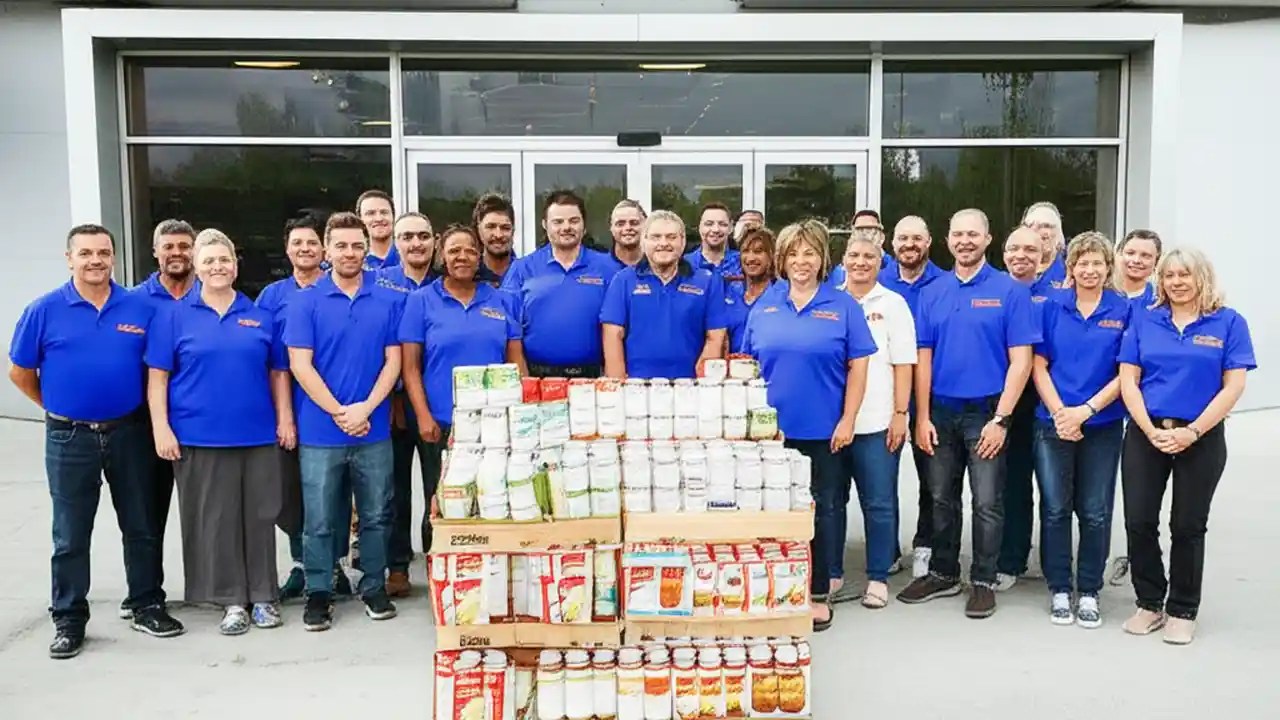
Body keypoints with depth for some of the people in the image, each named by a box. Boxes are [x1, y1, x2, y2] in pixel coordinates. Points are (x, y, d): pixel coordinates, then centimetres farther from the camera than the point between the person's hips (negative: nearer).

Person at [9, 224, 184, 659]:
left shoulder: (140, 309, -1)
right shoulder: (45, 310, -4)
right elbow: (20, 373, 4)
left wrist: (150, 412, 4)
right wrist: (57, 407, 6)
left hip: (129, 433, 1)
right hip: (70, 438, -1)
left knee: (141, 527, 10)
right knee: (71, 536, 9)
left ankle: (146, 606, 24)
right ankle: (69, 619, 20)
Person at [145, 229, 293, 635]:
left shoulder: (260, 317, 10)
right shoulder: (174, 317, 3)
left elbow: (278, 373, 12)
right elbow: (157, 378, 0)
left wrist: (285, 419, 3)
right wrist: (161, 428, -8)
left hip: (258, 435, 2)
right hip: (199, 437, -2)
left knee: (259, 517, 7)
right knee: (214, 520, 3)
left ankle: (262, 596, 18)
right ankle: (231, 600, 14)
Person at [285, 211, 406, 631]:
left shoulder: (390, 299, 3)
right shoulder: (306, 302, -1)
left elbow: (393, 361, 0)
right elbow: (300, 365, -6)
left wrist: (365, 408, -12)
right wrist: (340, 413, -12)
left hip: (374, 430, 1)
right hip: (319, 431, -1)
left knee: (376, 516, 11)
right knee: (318, 520, 7)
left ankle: (375, 588, 26)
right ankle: (318, 593, 21)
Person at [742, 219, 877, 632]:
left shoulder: (842, 306, -1)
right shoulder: (764, 305, 6)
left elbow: (858, 367, -2)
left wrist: (847, 421, -8)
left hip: (824, 430, -2)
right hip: (773, 428, 2)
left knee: (821, 510, 8)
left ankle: (818, 594, 20)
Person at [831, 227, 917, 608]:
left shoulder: (892, 304, 5)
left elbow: (903, 365, 1)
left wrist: (900, 414, -6)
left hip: (876, 421, -2)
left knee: (878, 502, 2)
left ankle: (878, 579, 14)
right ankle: (831, 575, 19)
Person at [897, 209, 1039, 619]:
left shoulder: (1010, 291, -5)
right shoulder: (932, 293, 5)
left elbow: (1021, 361, -9)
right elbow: (923, 358, 5)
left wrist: (1000, 419, -14)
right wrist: (922, 417, -1)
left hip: (986, 412, -4)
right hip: (941, 411, 4)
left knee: (987, 503, 3)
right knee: (941, 499, 14)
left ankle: (984, 582, 18)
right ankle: (943, 574, 28)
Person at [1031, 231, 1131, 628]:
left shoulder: (1123, 311, 0)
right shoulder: (1052, 306, 2)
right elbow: (1039, 366, 1)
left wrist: (1084, 411, -12)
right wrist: (1059, 412, -11)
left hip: (1103, 426, 0)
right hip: (1053, 423, 1)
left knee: (1095, 513, 6)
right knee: (1055, 509, 5)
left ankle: (1089, 592, 20)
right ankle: (1060, 591, 18)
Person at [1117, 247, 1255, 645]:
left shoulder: (1228, 322, -2)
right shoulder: (1144, 321, 4)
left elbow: (1233, 386, -7)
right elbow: (1128, 381, 1)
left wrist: (1192, 432, -15)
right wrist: (1151, 431, -12)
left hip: (1201, 439, -2)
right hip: (1145, 435, 2)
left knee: (1188, 526, 8)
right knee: (1139, 522, 3)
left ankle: (1182, 611, 22)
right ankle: (1150, 603, 20)